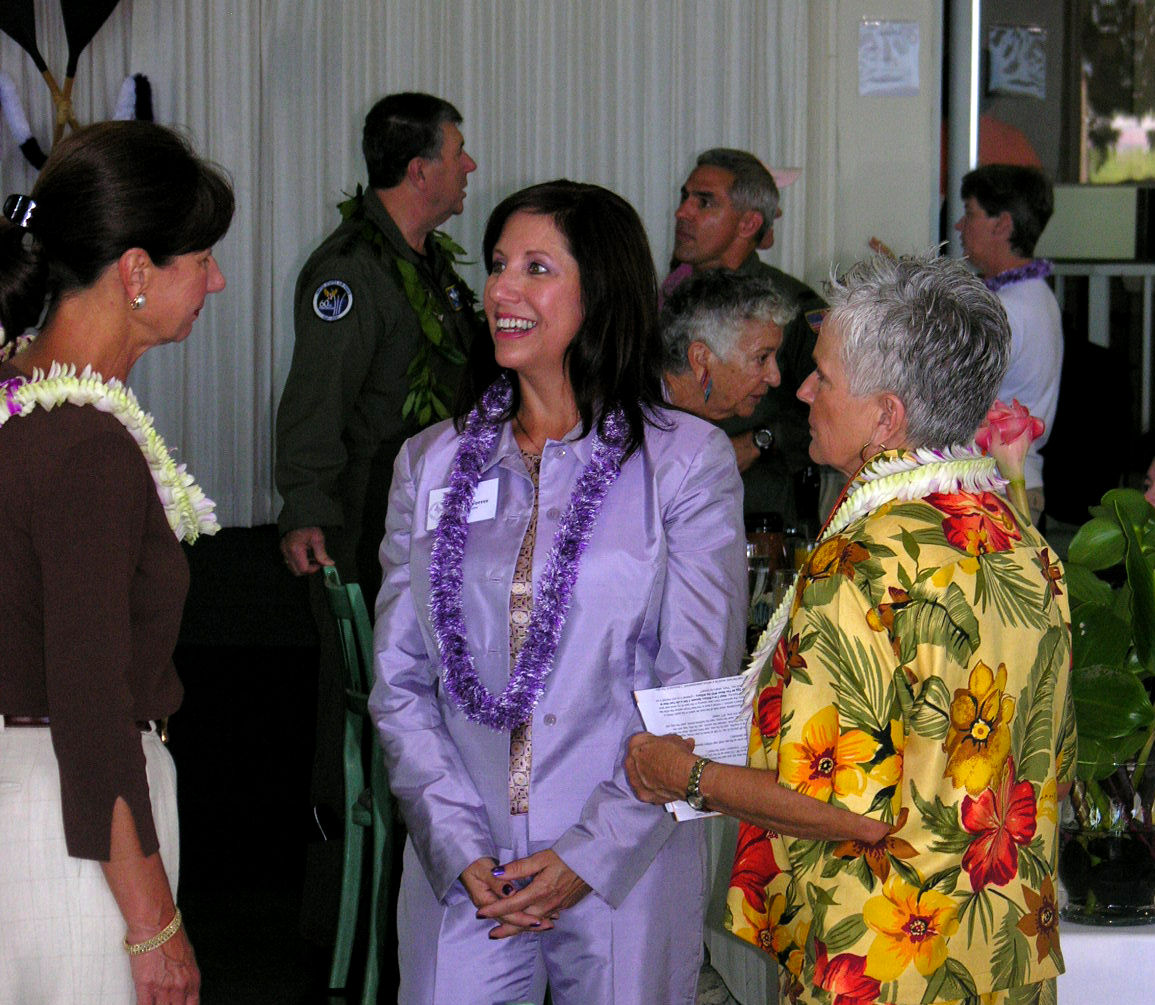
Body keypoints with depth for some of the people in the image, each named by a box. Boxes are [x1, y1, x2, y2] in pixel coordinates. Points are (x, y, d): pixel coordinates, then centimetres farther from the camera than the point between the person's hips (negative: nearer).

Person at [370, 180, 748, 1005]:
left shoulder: (687, 460, -1)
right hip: (462, 876, 2)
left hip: (625, 873, -2)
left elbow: (697, 688, -5)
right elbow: (400, 681, 6)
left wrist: (591, 852, -12)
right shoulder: (432, 463, 9)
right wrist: (460, 847, -8)